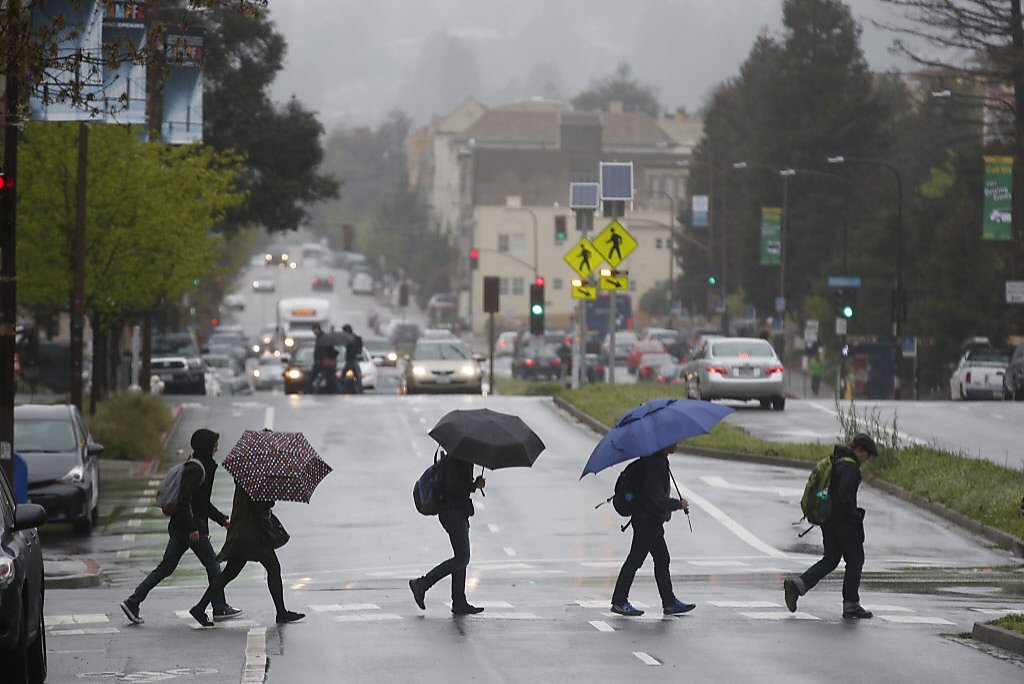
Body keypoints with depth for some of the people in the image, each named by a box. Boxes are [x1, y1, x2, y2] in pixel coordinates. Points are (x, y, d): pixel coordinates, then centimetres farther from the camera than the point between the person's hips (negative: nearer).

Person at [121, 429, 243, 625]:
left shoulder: (200, 467, 17)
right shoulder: (196, 470, -15)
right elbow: (184, 500, -23)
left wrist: (223, 520, 24)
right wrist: (192, 528, -24)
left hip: (178, 528, 10)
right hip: (191, 526, -10)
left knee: (165, 567, 9)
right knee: (212, 564, 3)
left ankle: (133, 602, 5)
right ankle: (220, 608, 9)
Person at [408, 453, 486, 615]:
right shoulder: (457, 460, -16)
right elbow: (453, 488, -24)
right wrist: (475, 486, -12)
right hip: (454, 512, -11)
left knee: (461, 558, 10)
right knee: (462, 559, -8)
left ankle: (459, 603, 12)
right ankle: (422, 585, -5)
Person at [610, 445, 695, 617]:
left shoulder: (655, 459, 10)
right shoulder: (655, 463, -22)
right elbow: (657, 497, -24)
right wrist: (678, 504, -15)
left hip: (652, 521, 10)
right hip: (648, 520, -10)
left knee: (662, 560, 13)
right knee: (635, 560, -3)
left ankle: (669, 602, 18)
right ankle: (619, 602, 4)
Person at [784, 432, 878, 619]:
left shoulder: (835, 461, 13)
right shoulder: (850, 467, -18)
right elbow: (844, 496, -27)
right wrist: (855, 514, -13)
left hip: (828, 519, 9)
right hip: (844, 522, -9)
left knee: (830, 560, 14)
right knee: (855, 560, 4)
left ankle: (797, 584, -1)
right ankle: (851, 605, 8)